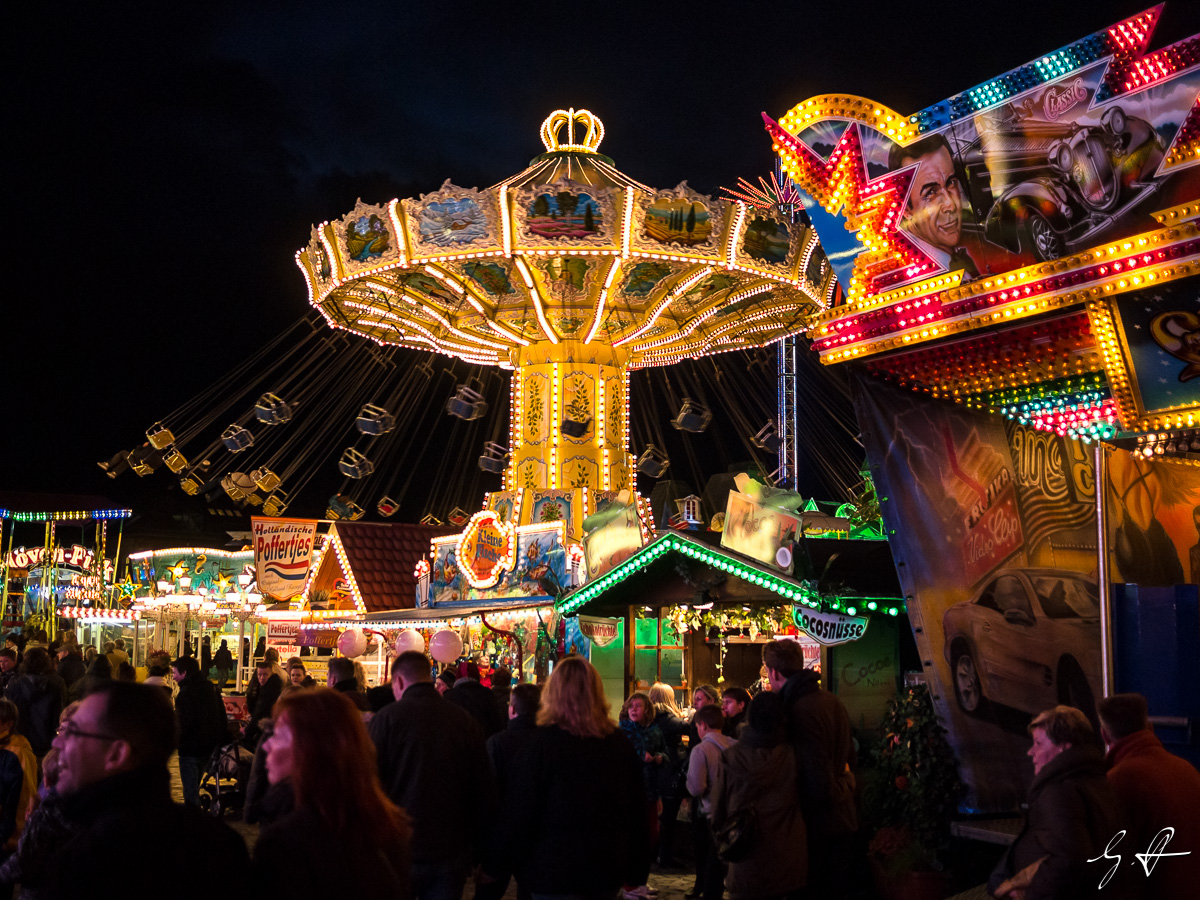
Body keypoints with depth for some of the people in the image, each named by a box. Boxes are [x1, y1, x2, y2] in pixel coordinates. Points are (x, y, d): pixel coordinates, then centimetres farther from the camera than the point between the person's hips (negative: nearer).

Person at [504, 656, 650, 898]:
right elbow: (637, 810, 7)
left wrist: (516, 863, 3)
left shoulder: (540, 743, -12)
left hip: (554, 874, -4)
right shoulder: (620, 743, 1)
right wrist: (635, 868, 15)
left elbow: (521, 812, -9)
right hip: (607, 871, 5)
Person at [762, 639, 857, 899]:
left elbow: (818, 780, -25)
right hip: (845, 819, 9)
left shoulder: (801, 711, -23)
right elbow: (848, 755, 20)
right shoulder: (833, 701, 7)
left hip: (818, 823, -9)